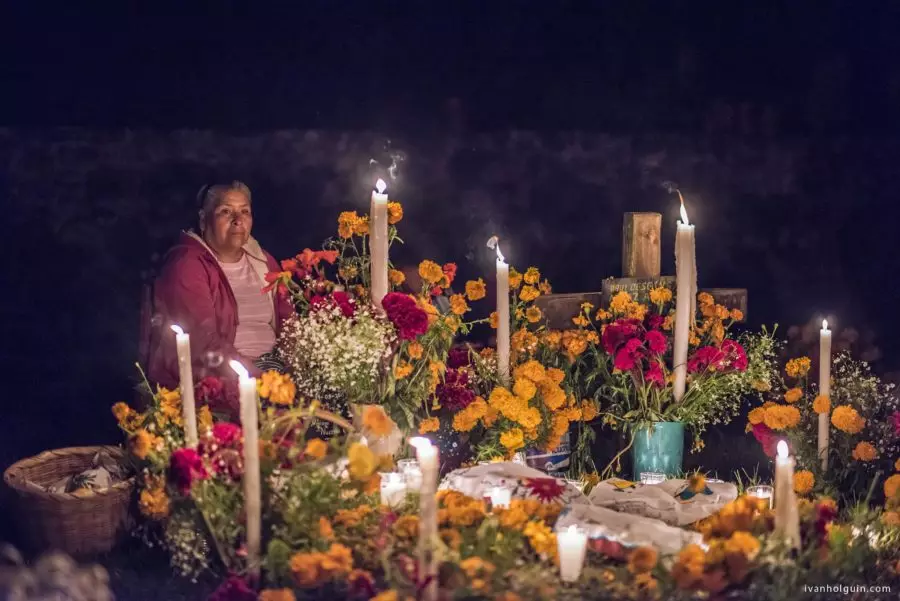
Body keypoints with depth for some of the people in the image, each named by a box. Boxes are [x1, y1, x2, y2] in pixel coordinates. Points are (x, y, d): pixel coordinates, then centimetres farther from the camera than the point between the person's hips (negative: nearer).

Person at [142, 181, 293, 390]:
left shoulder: (262, 261, 16)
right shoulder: (186, 264, -6)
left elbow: (287, 319, 15)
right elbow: (203, 341, -17)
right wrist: (255, 376, -25)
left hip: (272, 365, 7)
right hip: (208, 379, -7)